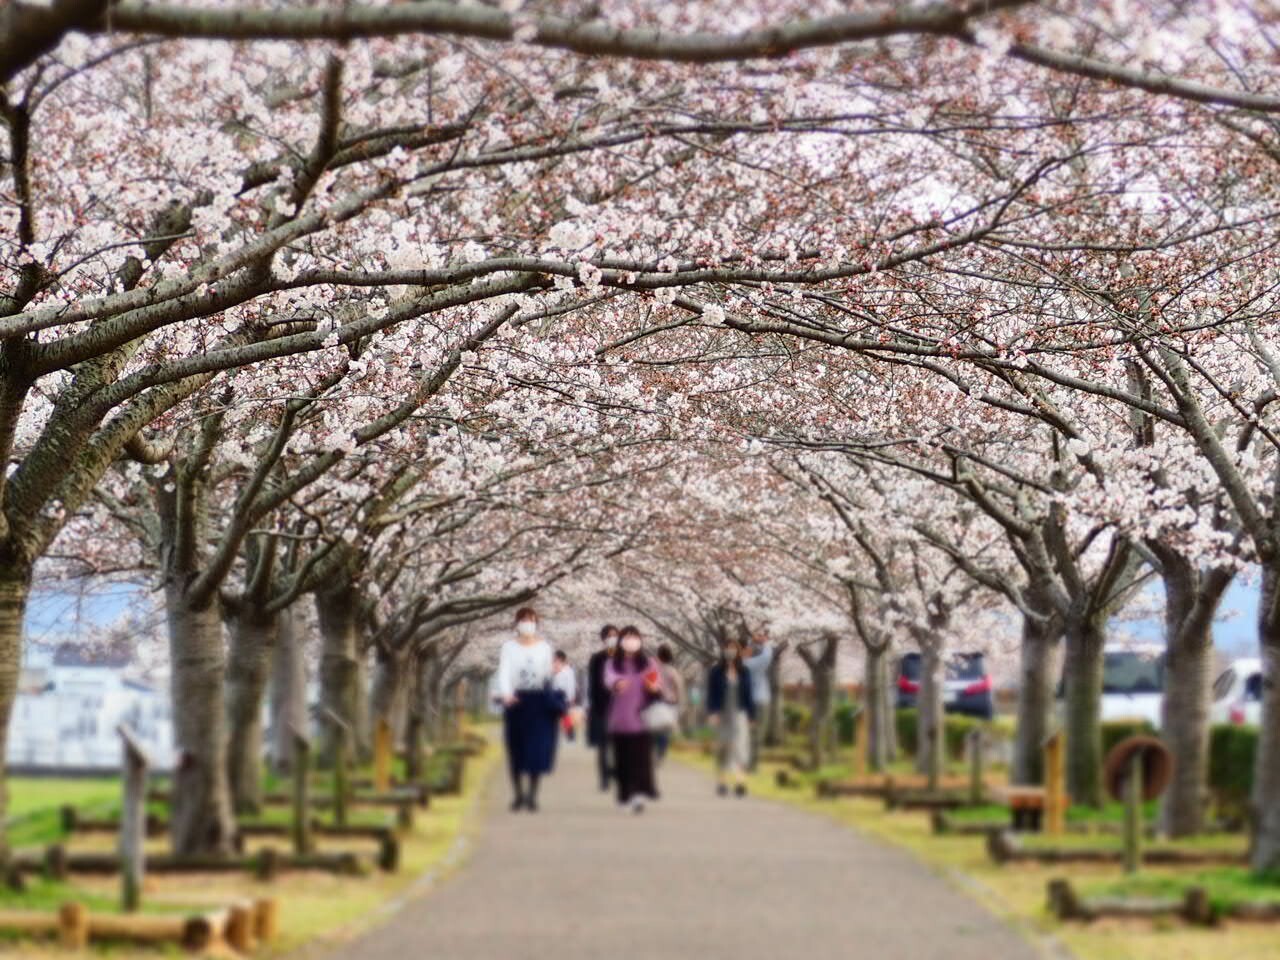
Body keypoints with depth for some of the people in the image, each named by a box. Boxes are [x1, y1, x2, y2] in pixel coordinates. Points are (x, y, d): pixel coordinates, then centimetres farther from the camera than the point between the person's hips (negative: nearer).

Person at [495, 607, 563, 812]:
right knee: (516, 750, 2)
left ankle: (532, 796, 0)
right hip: (516, 701, 0)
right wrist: (506, 693, -27)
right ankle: (518, 794, 11)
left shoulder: (544, 647, 8)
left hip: (539, 701, 0)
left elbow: (548, 674, 11)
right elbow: (504, 672, -9)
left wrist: (552, 701, 7)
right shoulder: (509, 647, 3)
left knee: (537, 749, -5)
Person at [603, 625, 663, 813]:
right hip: (619, 720, 1)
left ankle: (638, 793, -19)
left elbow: (658, 688, 4)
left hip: (641, 720, -1)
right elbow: (609, 679, -14)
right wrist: (617, 683, -39)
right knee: (622, 759, 4)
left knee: (641, 758, -12)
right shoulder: (612, 664, 7)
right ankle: (625, 794, 16)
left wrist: (654, 688, -21)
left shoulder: (649, 664, 8)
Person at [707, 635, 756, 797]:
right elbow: (711, 693, -3)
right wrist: (711, 712, -15)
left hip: (739, 714, 1)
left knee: (740, 747, -12)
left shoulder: (743, 671, 6)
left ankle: (740, 783, -21)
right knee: (722, 748, 7)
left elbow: (748, 694, 8)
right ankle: (721, 783, 15)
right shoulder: (716, 672, 1)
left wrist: (751, 716, 6)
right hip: (722, 714, 0)